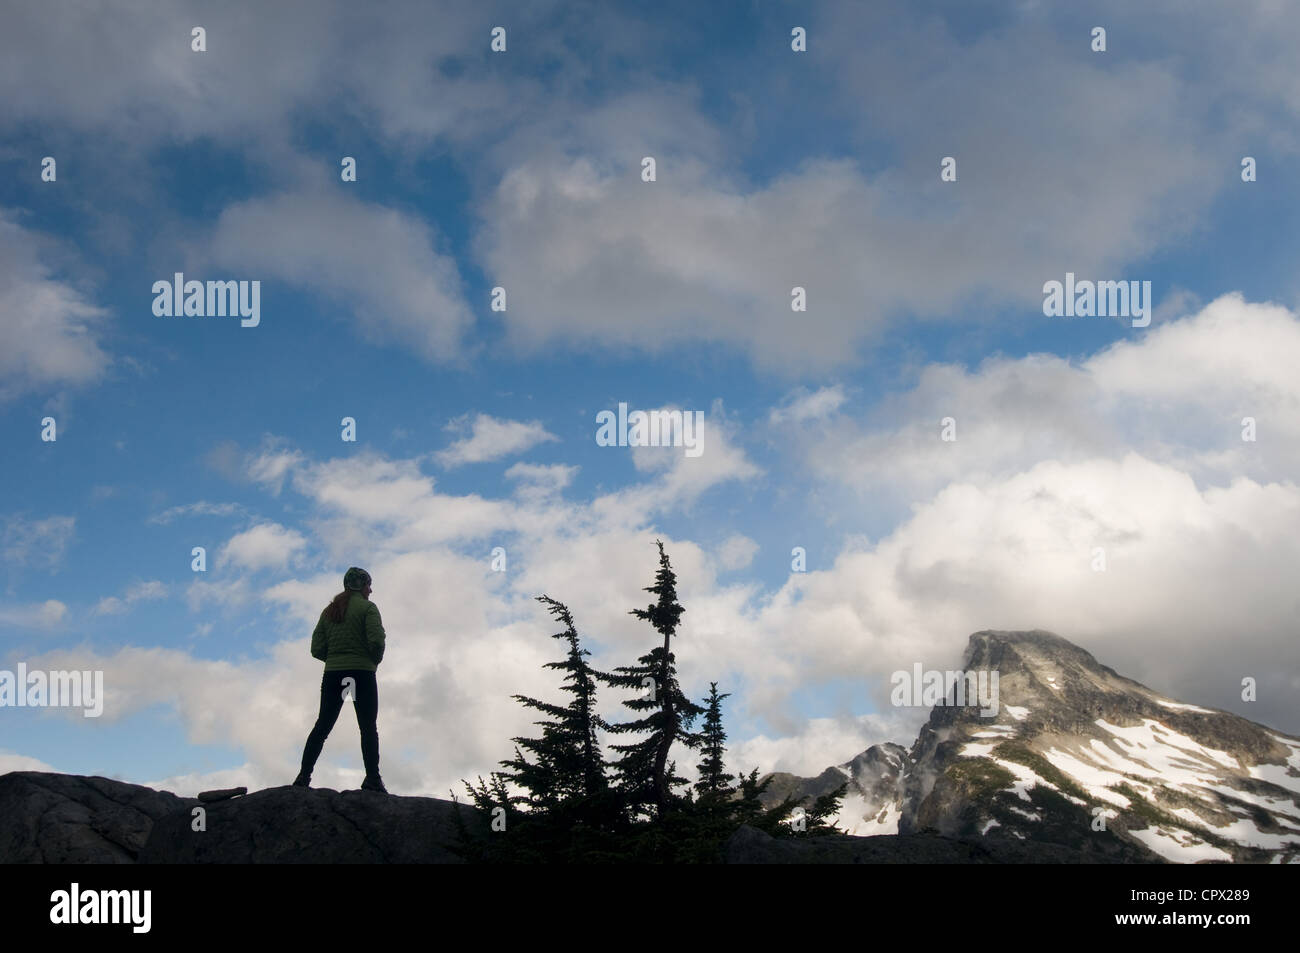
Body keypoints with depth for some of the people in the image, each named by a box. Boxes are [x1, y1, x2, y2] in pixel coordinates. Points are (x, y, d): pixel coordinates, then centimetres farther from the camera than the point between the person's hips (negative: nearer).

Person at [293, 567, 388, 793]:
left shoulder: (329, 611, 14)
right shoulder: (367, 607, -2)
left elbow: (317, 649, 8)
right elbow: (376, 641, -16)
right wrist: (375, 660, 3)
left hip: (332, 673, 5)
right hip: (362, 673, -5)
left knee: (322, 725, 7)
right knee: (368, 726, -4)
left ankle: (304, 776, 0)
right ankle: (372, 779, -13)